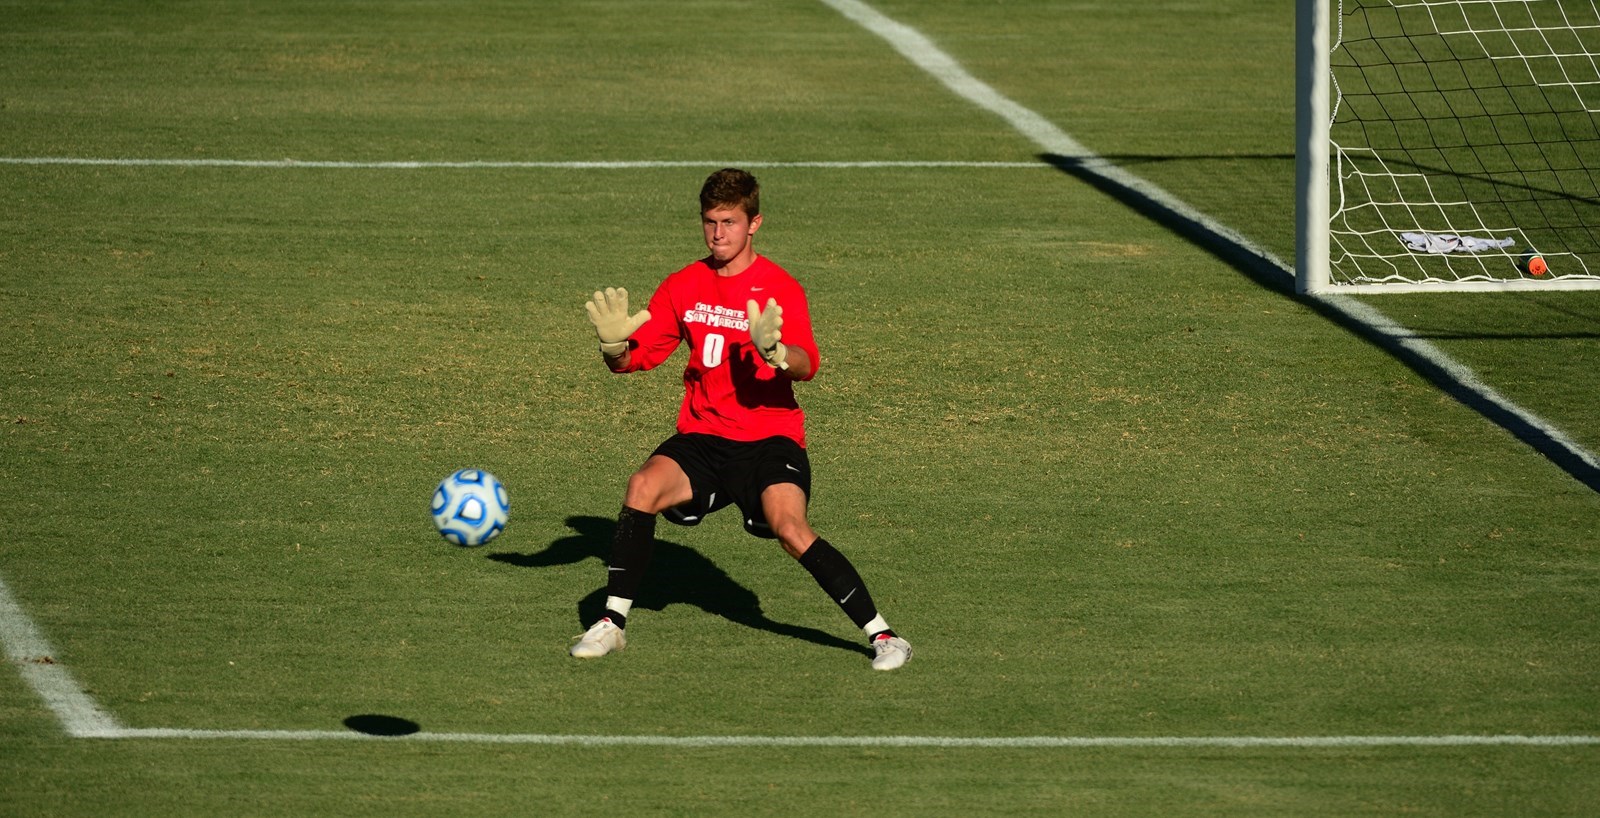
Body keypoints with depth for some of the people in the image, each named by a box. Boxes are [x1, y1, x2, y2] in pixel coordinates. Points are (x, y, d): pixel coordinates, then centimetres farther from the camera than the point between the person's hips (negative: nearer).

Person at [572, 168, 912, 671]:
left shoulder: (780, 288, -6)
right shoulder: (683, 286, 7)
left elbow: (807, 367, -20)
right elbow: (633, 359, 6)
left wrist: (775, 352, -43)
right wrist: (615, 346, -18)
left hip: (769, 436, -3)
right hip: (702, 436, 3)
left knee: (790, 529, -26)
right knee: (644, 486, -24)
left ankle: (881, 634, -15)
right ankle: (612, 623, -13)